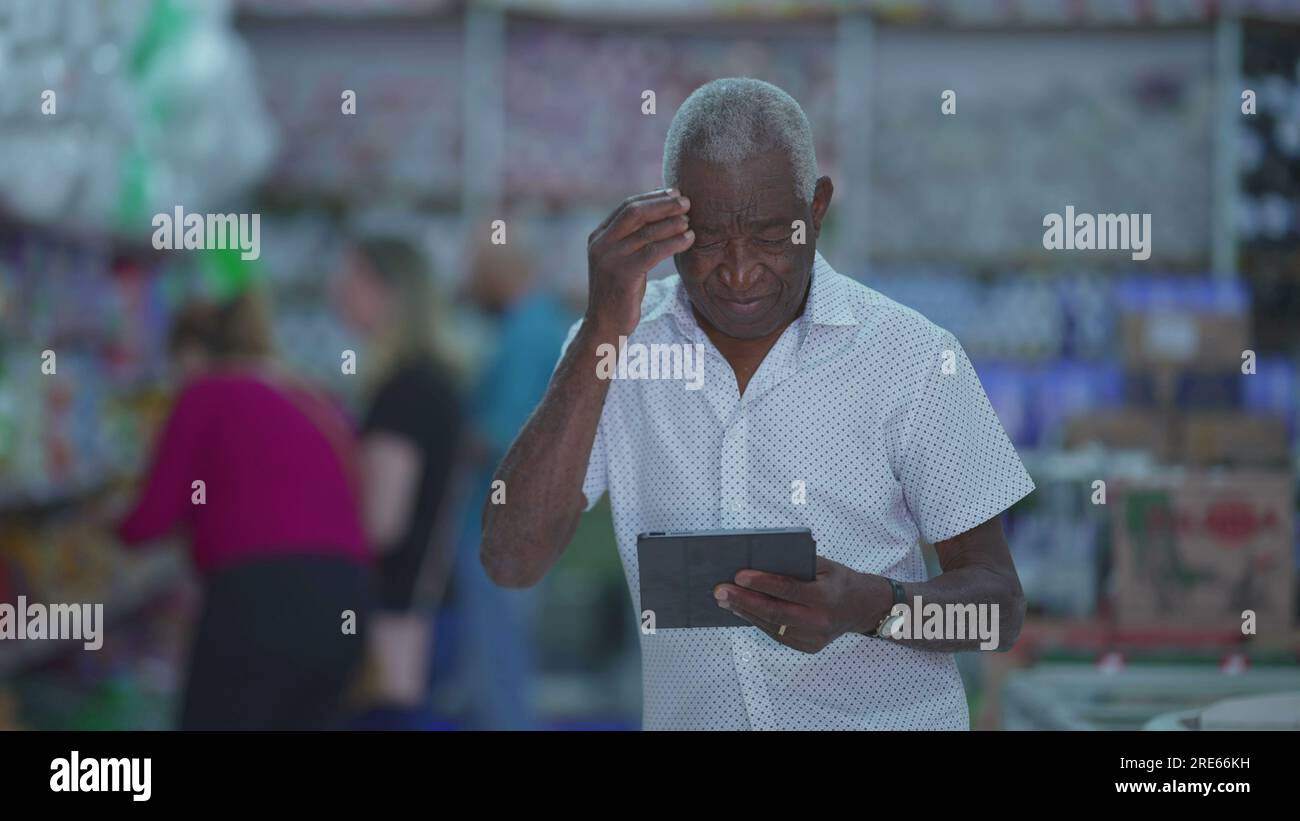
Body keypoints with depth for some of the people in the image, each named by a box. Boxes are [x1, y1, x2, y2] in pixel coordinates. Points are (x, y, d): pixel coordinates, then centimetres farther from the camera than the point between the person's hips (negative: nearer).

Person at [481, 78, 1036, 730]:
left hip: (889, 718, -1)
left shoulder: (917, 359, -2)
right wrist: (603, 330, -13)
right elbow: (512, 560, -8)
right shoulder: (619, 346, 3)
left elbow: (999, 606, 1)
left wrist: (868, 606, -20)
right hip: (687, 716, 1)